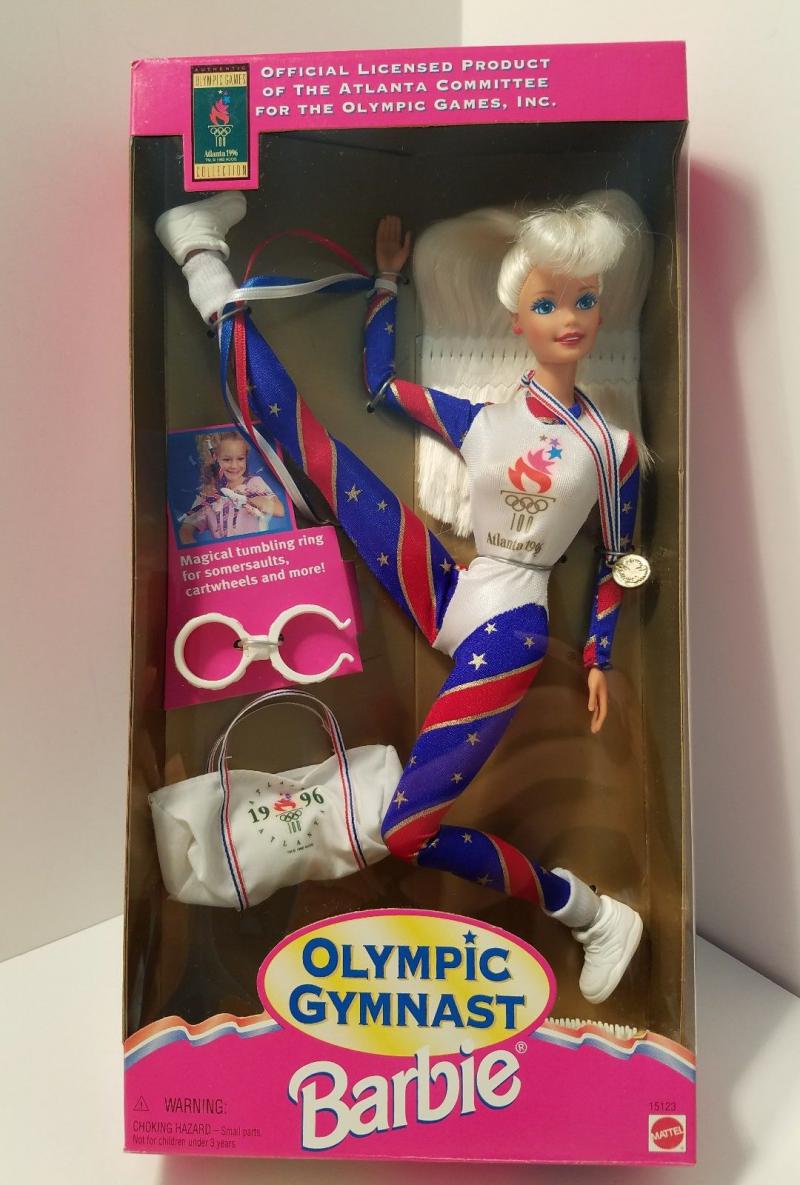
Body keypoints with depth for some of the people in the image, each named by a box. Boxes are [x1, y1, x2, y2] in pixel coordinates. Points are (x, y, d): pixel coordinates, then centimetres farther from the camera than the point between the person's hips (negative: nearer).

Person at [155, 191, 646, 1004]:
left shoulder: (615, 445, 0)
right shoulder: (477, 418, 5)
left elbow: (616, 561, 9)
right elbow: (376, 383, 13)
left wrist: (599, 660, 8)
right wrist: (387, 277, 18)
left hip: (507, 625, -3)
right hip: (443, 590, 4)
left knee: (407, 830, -13)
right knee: (300, 427, -6)